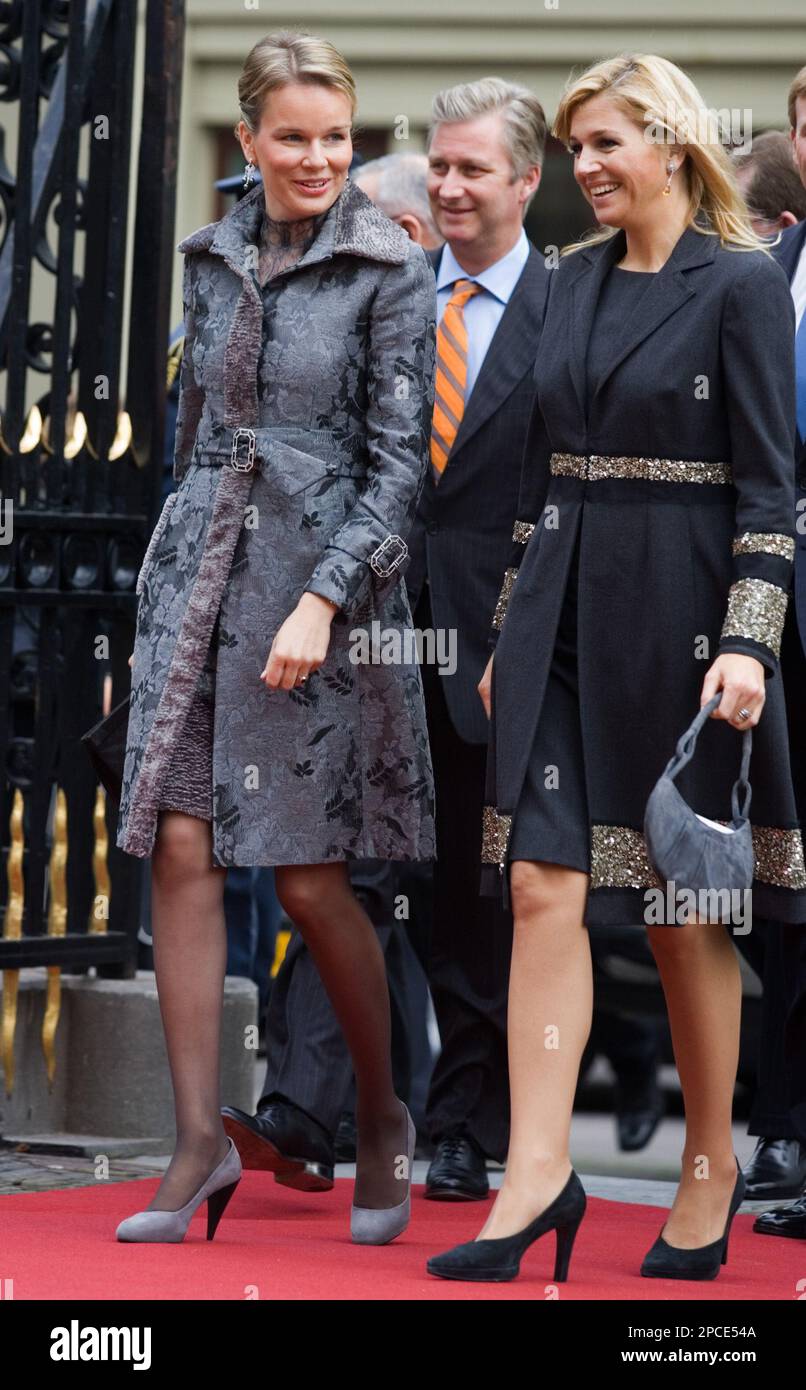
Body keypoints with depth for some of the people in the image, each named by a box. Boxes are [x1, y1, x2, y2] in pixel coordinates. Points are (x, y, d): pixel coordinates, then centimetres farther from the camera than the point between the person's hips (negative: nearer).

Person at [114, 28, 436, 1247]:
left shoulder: (390, 271, -4)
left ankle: (382, 1118, 18)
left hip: (322, 578, -5)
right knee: (180, 849, -4)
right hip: (200, 568, 5)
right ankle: (201, 1140, 1)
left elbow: (400, 458, -8)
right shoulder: (214, 258, 11)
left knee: (306, 872, -3)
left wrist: (325, 597, -17)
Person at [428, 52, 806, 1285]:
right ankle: (538, 1173, -6)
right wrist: (515, 629, 15)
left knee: (685, 907, 4)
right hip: (565, 614, 5)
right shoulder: (576, 282, 12)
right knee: (544, 883, -5)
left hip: (679, 616, -5)